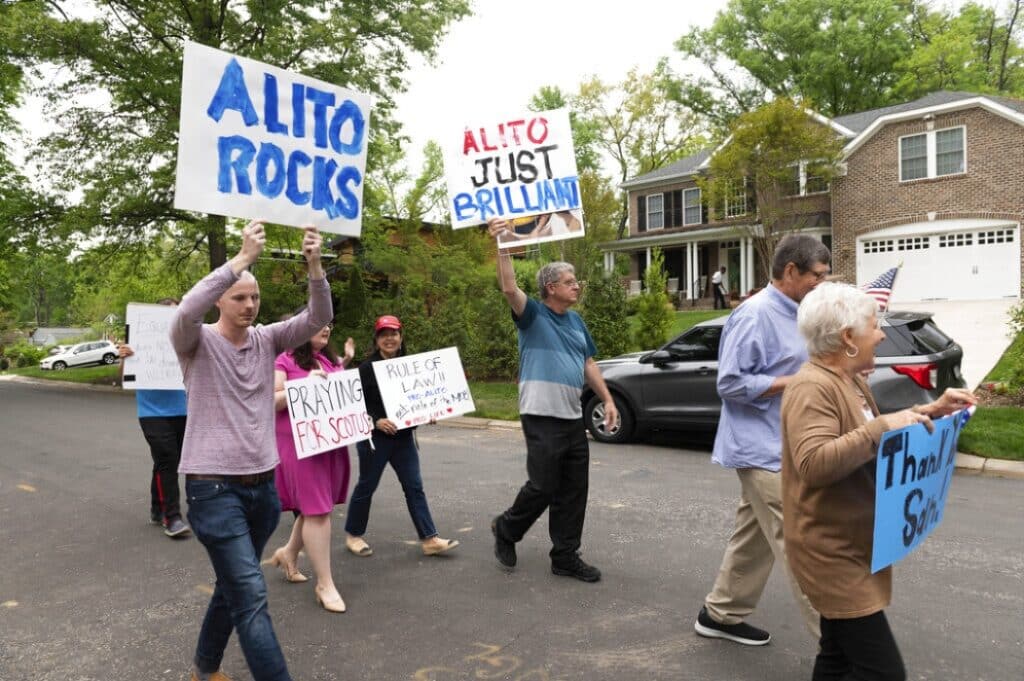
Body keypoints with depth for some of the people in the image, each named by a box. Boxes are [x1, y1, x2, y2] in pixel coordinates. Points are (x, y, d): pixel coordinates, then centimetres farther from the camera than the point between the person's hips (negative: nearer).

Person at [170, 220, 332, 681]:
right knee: (251, 596, -11)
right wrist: (243, 257, -31)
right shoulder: (198, 342, -6)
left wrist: (314, 266, -24)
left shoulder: (267, 340, 5)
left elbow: (318, 318, -7)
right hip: (214, 487, -5)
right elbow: (186, 312, -29)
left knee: (234, 587, 21)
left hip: (262, 486, 6)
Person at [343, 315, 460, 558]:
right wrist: (376, 421, -23)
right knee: (366, 486, 8)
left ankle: (429, 539, 5)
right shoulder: (366, 369, -8)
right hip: (374, 437, -4)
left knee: (414, 487, 3)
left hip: (403, 436, 5)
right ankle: (354, 535, 27)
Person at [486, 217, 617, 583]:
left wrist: (607, 399, 12)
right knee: (543, 486, -3)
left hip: (574, 417, 7)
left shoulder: (576, 320, 16)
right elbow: (509, 288, -24)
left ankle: (565, 556, 18)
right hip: (542, 416, -7)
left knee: (573, 491, 8)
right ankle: (506, 528, 23)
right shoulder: (533, 314, -5)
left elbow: (588, 364, 19)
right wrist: (502, 245, -32)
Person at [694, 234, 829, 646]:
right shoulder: (756, 314, -17)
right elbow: (731, 382, -21)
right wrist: (795, 383, -19)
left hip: (778, 447, 10)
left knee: (755, 536, 17)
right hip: (763, 449, -10)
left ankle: (722, 615, 30)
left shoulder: (791, 315, 13)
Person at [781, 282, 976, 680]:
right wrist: (884, 427, -32)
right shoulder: (813, 387, -21)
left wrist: (928, 412, 13)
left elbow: (868, 437, 23)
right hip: (831, 551, -10)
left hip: (849, 547, 10)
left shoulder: (851, 381, 11)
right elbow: (813, 464, -34)